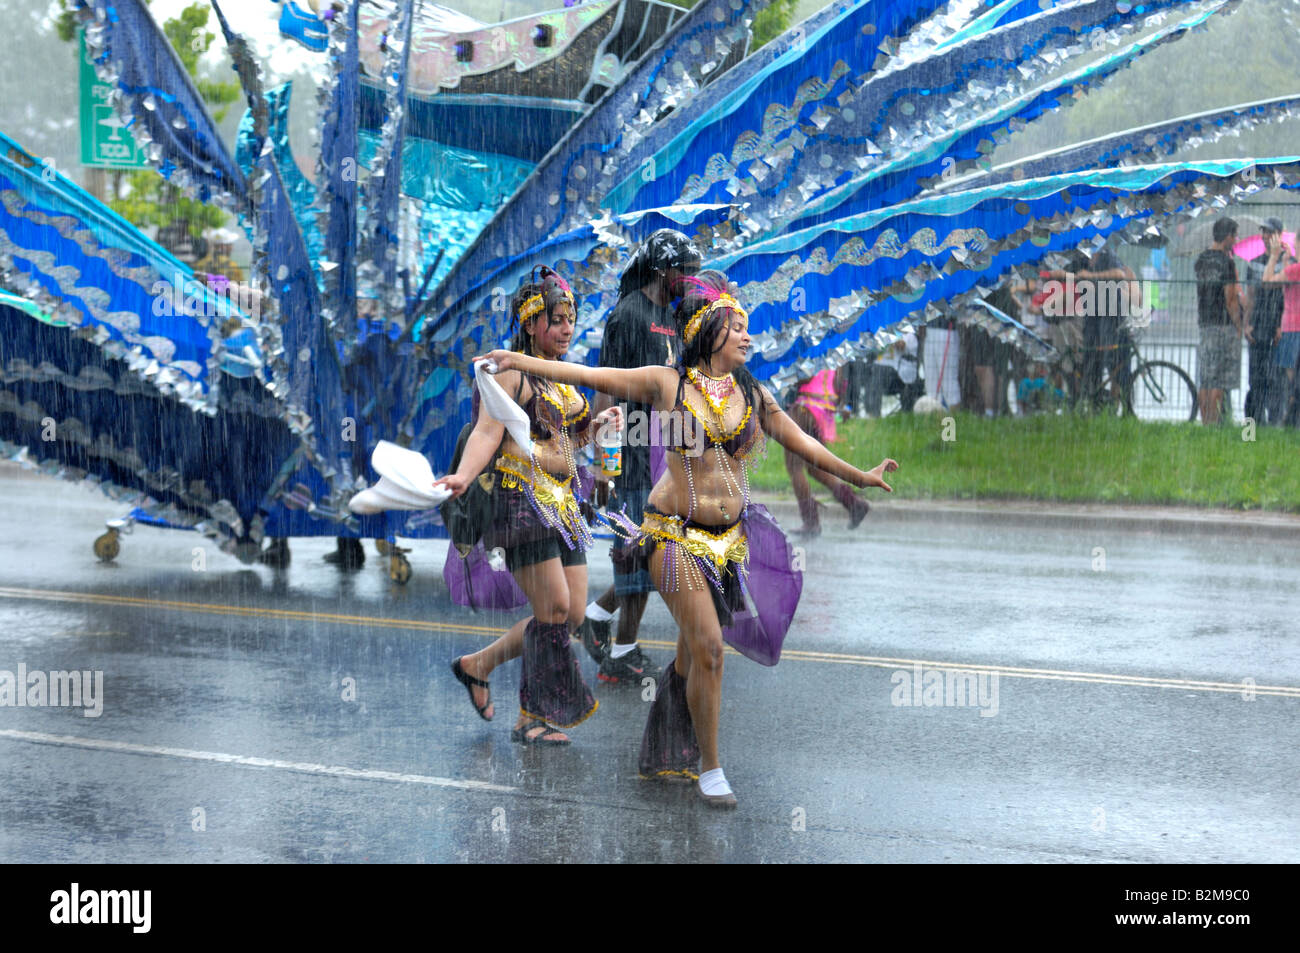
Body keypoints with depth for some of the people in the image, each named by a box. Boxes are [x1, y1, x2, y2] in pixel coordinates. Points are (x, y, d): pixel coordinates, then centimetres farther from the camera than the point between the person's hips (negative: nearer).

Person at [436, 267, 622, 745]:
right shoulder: (511, 372, -6)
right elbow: (488, 432, -16)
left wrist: (595, 425, 9)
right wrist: (463, 476, -33)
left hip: (562, 503, 9)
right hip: (522, 496, -9)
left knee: (571, 614, 5)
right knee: (554, 608, -13)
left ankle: (477, 665, 20)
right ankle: (532, 719, -3)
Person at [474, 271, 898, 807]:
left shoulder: (752, 395, 8)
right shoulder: (667, 385, -4)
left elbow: (804, 445, 15)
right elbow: (590, 376, -4)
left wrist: (861, 477, 16)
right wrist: (521, 361, -8)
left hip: (728, 537, 4)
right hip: (675, 533, -4)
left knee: (694, 650, 8)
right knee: (708, 647, -12)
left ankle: (668, 753, 25)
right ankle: (710, 768, 0)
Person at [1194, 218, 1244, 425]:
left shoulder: (1201, 259, 11)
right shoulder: (1226, 262, -13)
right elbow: (1230, 299, -14)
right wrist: (1239, 326, -6)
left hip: (1205, 323, 8)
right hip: (1224, 323, -8)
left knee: (1205, 381, 10)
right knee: (1219, 383, -6)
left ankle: (1205, 423, 12)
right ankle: (1213, 423, -7)